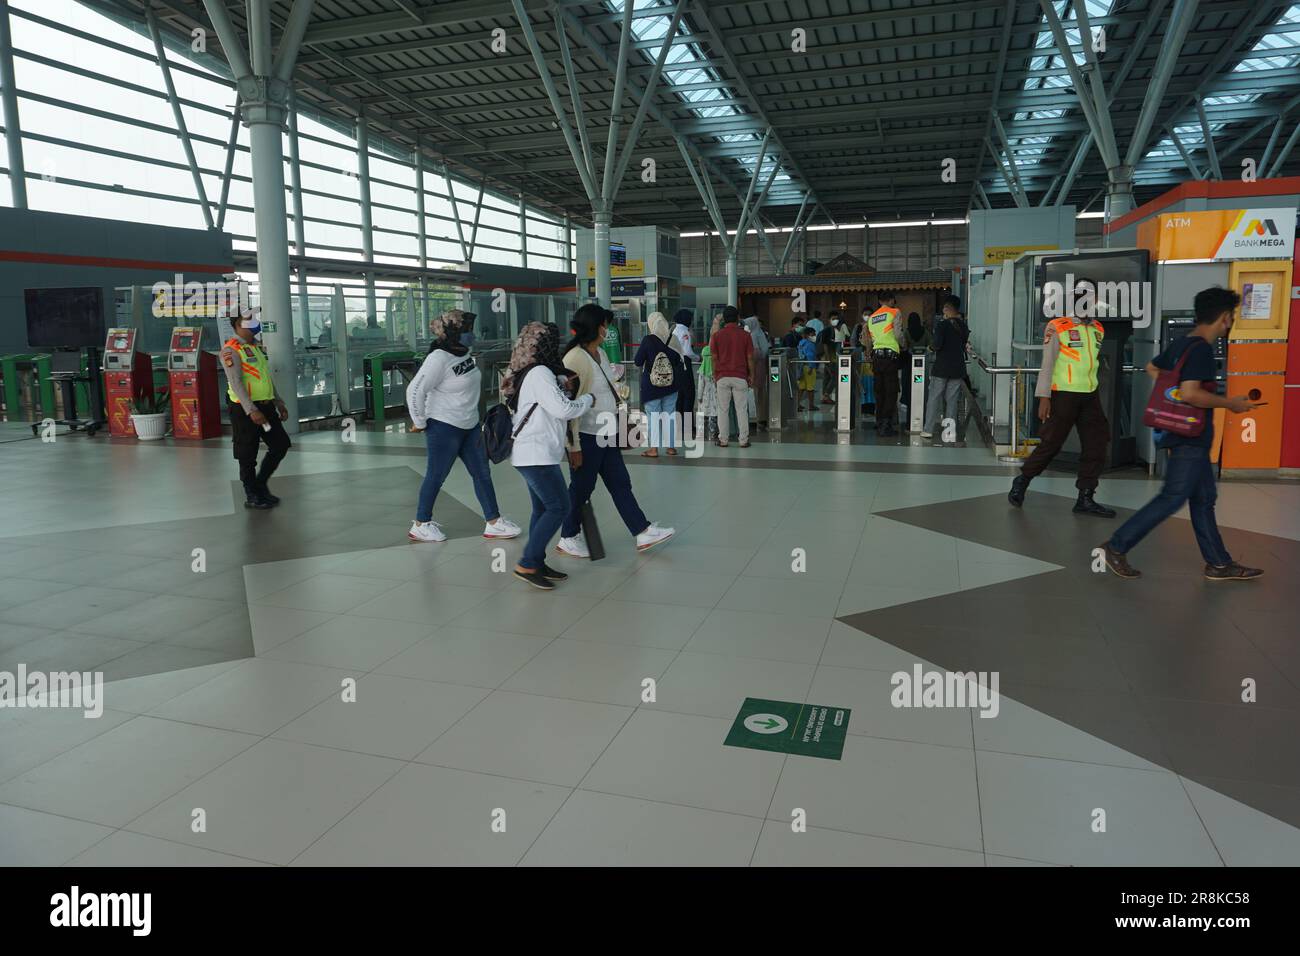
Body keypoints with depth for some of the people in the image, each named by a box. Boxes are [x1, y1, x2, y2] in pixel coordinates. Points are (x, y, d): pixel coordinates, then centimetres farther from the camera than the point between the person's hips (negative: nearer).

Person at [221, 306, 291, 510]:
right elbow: (236, 383, -19)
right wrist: (251, 411, -27)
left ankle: (260, 483, 24)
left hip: (265, 406, 8)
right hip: (245, 410, -8)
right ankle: (252, 496, 14)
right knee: (247, 455, 2)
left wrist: (279, 403, 17)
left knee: (281, 444, 9)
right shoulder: (231, 350, -11)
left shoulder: (257, 346, 16)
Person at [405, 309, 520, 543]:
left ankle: (493, 523, 19)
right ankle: (420, 525, 21)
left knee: (482, 473, 10)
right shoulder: (439, 358, -22)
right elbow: (415, 390, -22)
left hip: (470, 425, 8)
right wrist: (420, 423, -14)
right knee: (436, 477, 4)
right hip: (444, 427, -8)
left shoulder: (464, 350, 3)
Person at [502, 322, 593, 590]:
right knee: (559, 508, -7)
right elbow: (563, 409, -20)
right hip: (537, 455, -10)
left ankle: (537, 563, 18)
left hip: (529, 454, 10)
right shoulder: (540, 373, -17)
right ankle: (527, 564, -6)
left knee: (542, 509, 14)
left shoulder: (527, 372, 13)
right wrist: (588, 398, -2)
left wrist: (562, 381, 16)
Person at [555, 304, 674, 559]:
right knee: (581, 488, 5)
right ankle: (568, 538, 22)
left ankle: (643, 533, 19)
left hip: (606, 434, 9)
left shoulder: (599, 352, 9)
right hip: (586, 436, -9)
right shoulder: (575, 358, -19)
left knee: (621, 483, 12)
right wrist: (573, 446, -21)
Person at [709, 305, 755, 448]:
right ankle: (743, 440, 5)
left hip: (722, 377, 0)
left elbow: (714, 358, 2)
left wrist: (715, 375, 13)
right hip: (740, 377, 0)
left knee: (723, 409, 6)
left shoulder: (717, 335, 0)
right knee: (742, 409, 4)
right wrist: (751, 376, 10)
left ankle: (723, 440, 8)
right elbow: (750, 358, 1)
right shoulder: (745, 335, -1)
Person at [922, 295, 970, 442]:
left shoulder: (942, 325, -11)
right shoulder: (964, 326, 6)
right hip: (958, 368, 5)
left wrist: (933, 348, 3)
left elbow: (937, 345, -18)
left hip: (941, 368, -5)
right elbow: (964, 345, 14)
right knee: (952, 400, 7)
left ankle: (928, 430, 1)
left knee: (934, 399, 2)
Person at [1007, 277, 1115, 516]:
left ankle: (1085, 498, 10)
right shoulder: (1057, 328, -7)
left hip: (1090, 396, 6)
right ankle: (1021, 481, 19)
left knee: (1096, 445, 3)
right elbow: (1047, 364, -10)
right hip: (1064, 395, -6)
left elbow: (1092, 360, 19)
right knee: (1051, 444, -2)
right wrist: (1044, 397, -16)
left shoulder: (1098, 329, 11)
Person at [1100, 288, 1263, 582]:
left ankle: (1219, 564, 20)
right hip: (1190, 438, -10)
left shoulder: (1181, 343, 9)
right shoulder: (1202, 350, -19)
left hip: (1190, 437, 10)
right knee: (1172, 499, -6)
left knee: (1203, 498, 13)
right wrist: (1230, 403, -17)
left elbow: (1152, 368, 24)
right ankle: (1116, 547, -3)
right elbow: (1190, 394, -29)